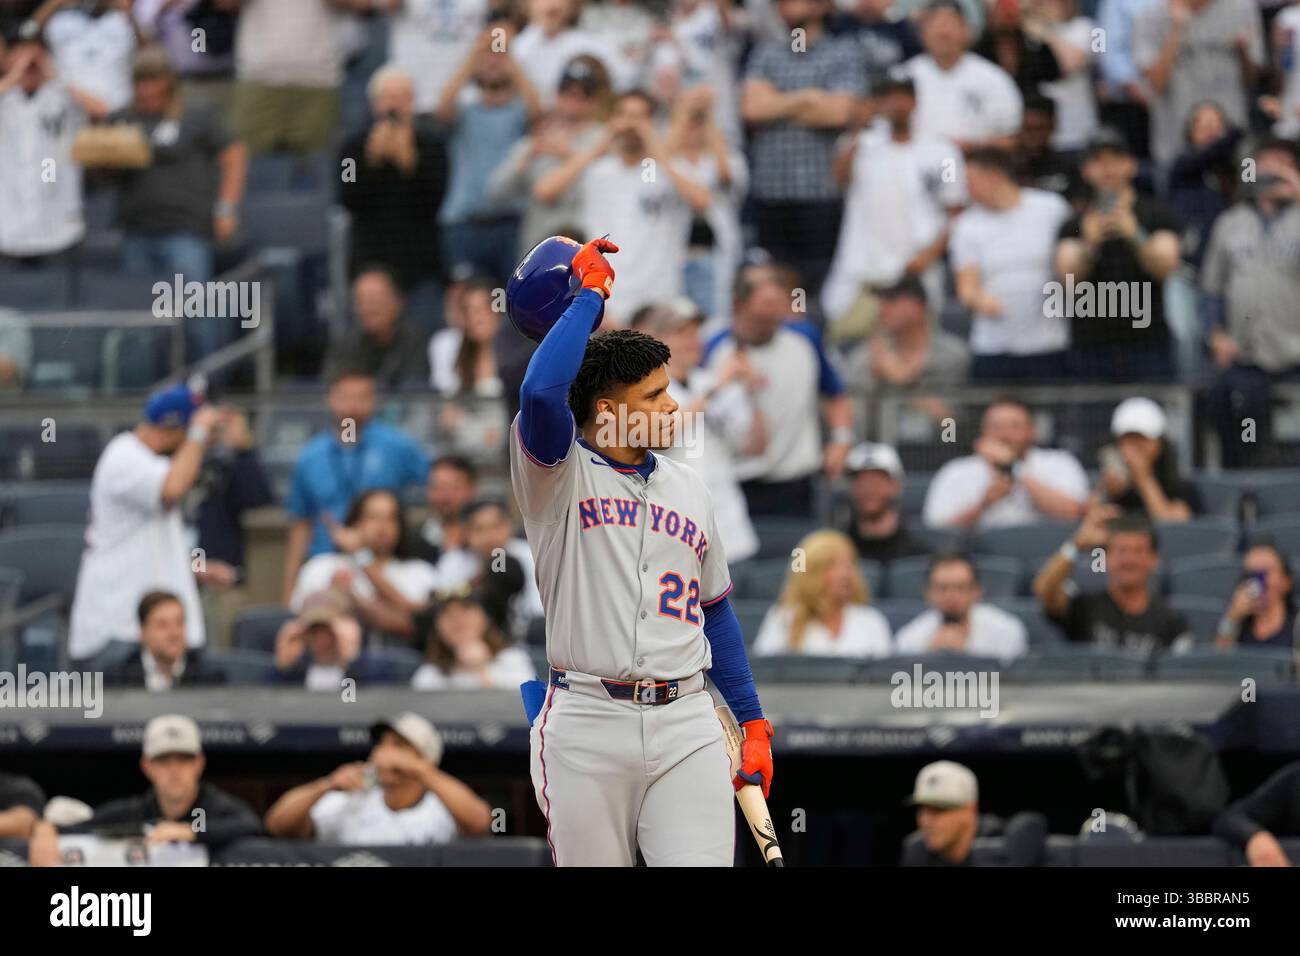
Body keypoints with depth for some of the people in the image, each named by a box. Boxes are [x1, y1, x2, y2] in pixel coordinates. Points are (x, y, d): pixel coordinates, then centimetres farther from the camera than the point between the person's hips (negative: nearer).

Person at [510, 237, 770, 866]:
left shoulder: (689, 488, 18)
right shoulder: (560, 475, 1)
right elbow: (540, 391, -21)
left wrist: (753, 721, 21)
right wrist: (590, 294, -9)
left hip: (686, 725, 4)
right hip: (587, 727, -4)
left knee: (703, 864, -10)